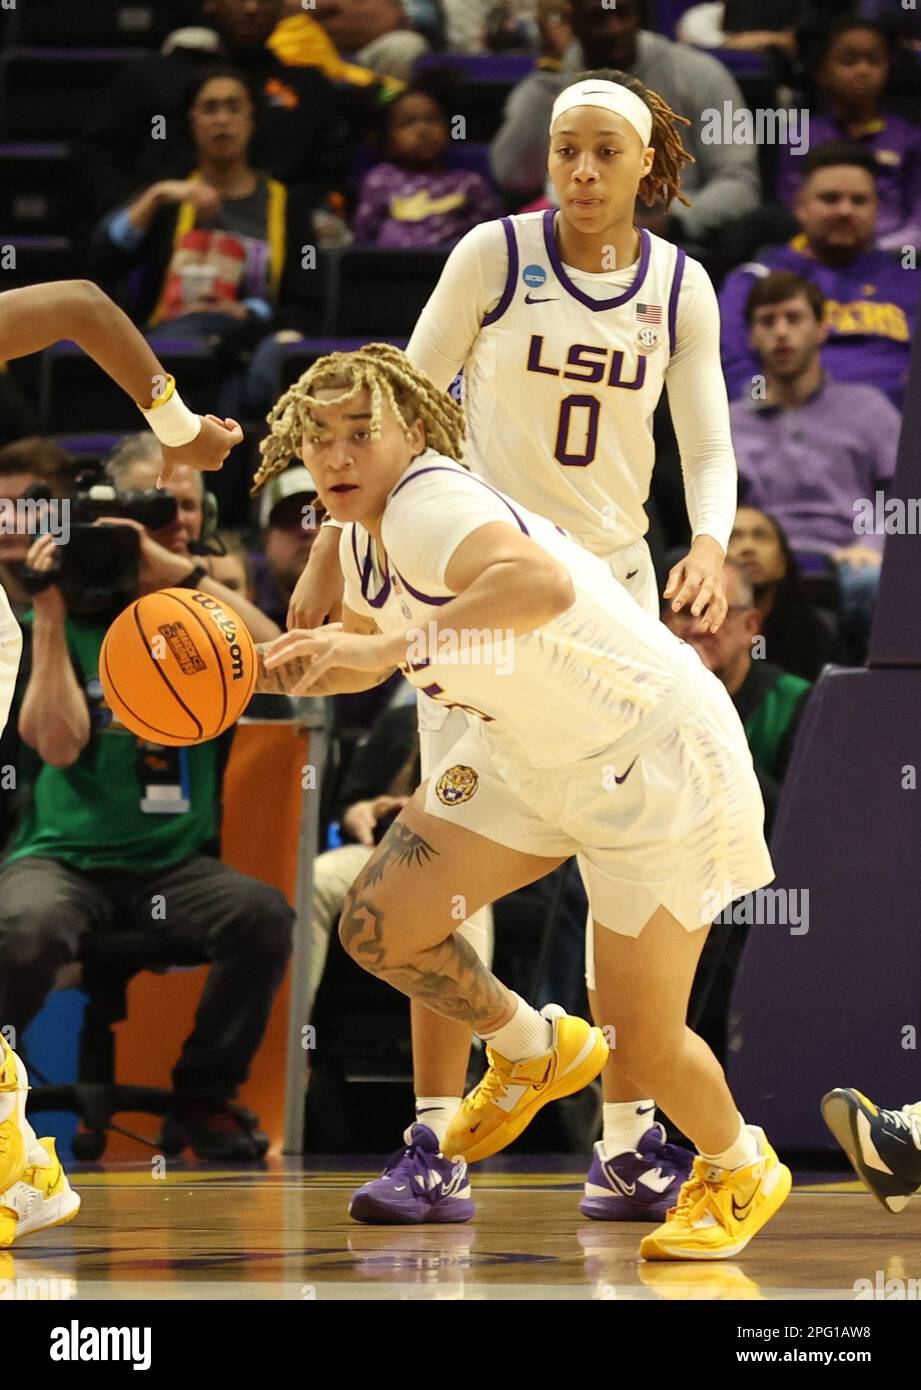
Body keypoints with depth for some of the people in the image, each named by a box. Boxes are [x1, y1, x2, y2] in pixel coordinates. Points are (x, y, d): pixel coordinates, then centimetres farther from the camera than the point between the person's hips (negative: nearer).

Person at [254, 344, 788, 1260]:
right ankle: (533, 1054, 26)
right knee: (378, 926, -2)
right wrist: (260, 671, 2)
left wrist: (394, 646, -53)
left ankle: (741, 1169, 27)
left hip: (655, 761, -9)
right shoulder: (364, 539, -1)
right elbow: (362, 655, 20)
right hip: (531, 757, 9)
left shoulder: (430, 503, -29)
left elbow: (544, 582, -51)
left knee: (641, 1043, -6)